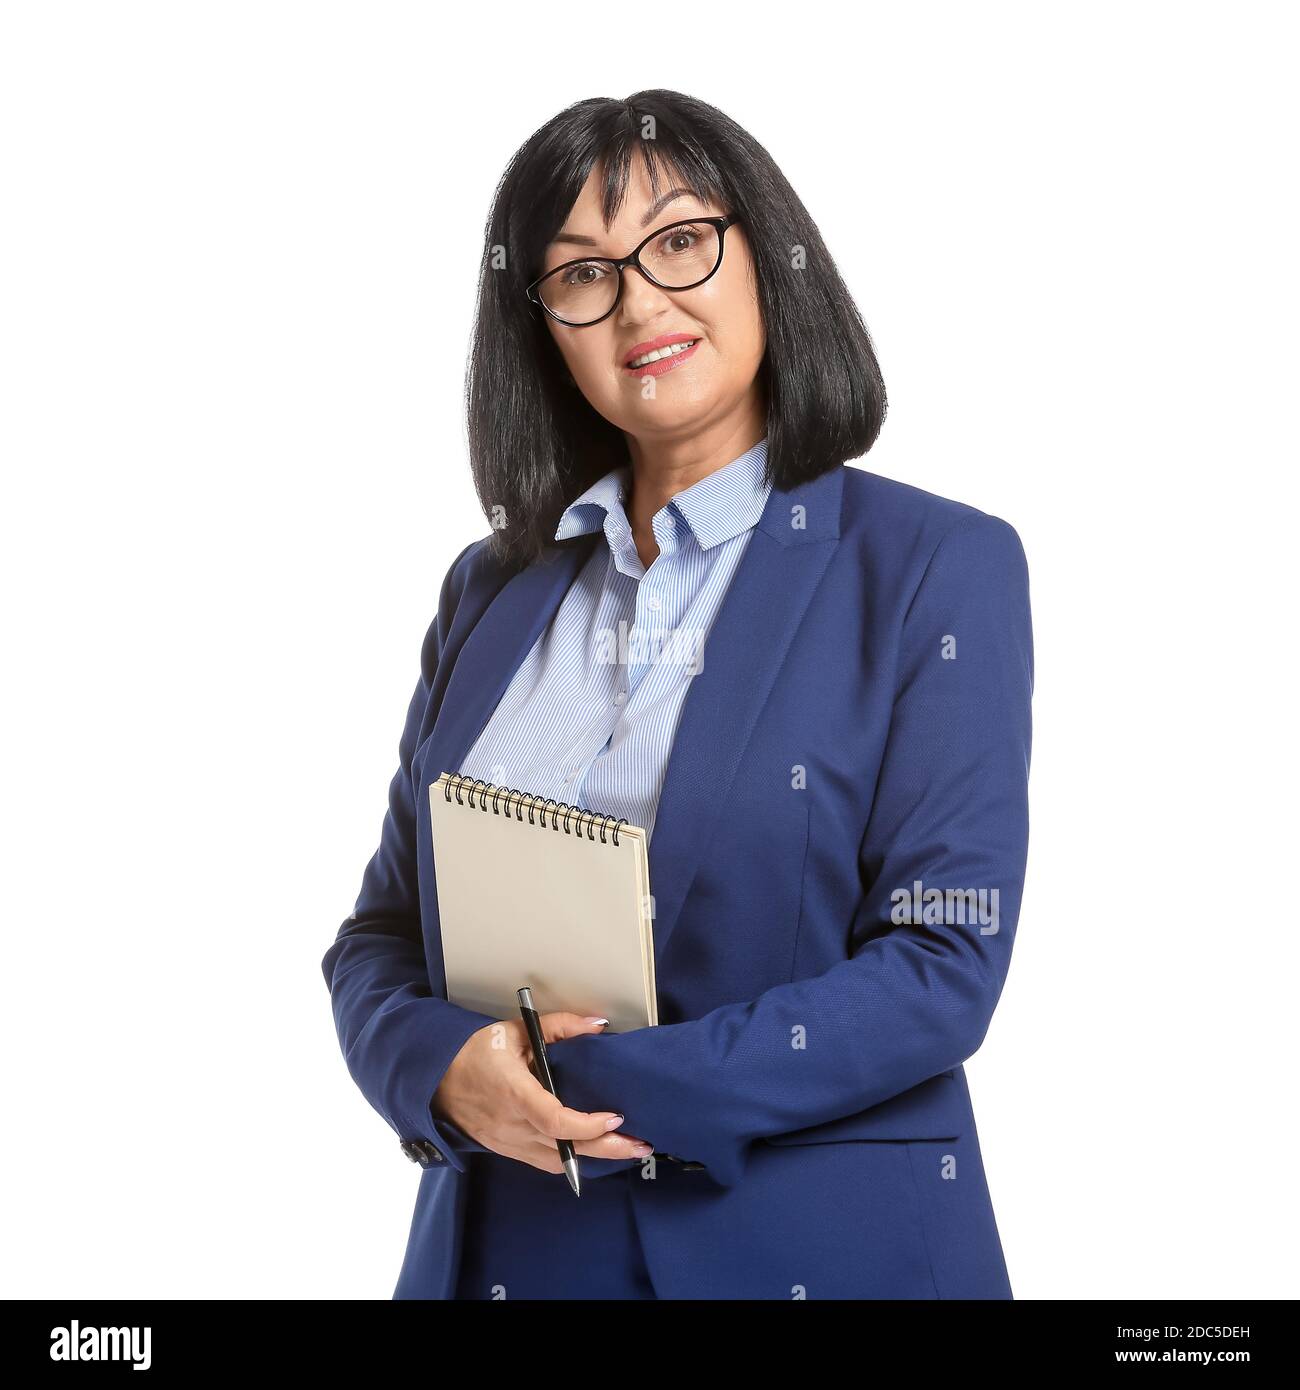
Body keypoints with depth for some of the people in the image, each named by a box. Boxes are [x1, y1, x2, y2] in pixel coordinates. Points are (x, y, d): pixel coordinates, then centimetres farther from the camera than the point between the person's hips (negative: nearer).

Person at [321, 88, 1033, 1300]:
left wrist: (611, 1087, -20)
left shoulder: (938, 568, -7)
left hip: (813, 1246, -3)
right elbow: (384, 934, 8)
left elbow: (944, 959, -13)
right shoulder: (492, 588, 7)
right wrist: (444, 1071, -14)